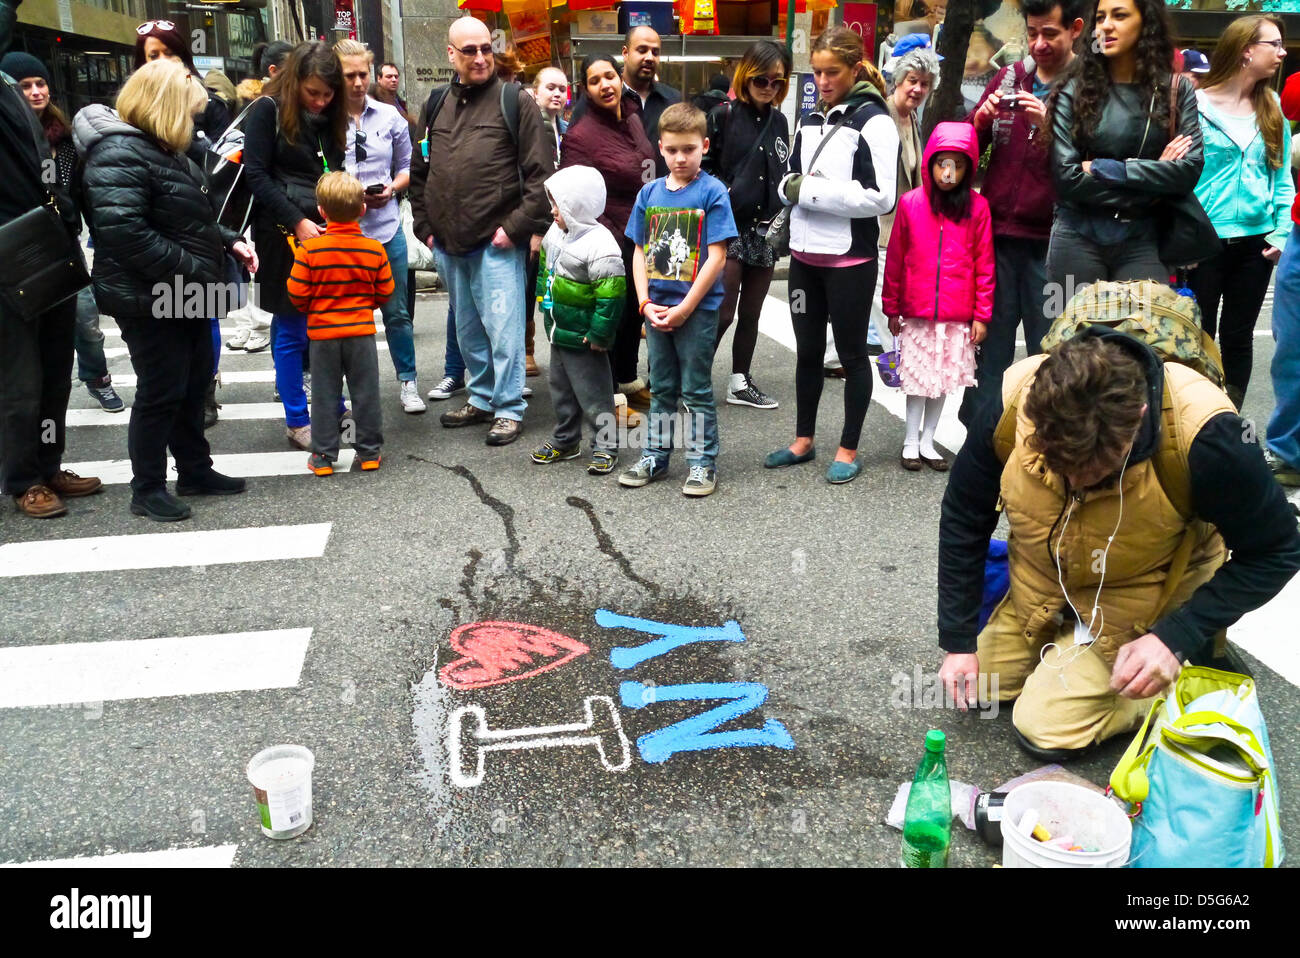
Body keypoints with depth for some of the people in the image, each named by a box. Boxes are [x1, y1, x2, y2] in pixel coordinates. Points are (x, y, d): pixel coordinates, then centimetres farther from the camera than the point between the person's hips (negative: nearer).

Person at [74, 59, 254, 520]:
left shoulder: (165, 150, 16)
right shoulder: (120, 155, -18)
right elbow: (125, 232, -29)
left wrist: (229, 241, 6)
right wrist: (196, 274, -27)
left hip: (184, 294, 10)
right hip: (148, 299, -10)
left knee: (195, 382, 17)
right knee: (161, 392, -1)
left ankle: (195, 470, 31)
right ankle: (147, 490, 13)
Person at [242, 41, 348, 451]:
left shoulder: (329, 118, 15)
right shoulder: (269, 110, -3)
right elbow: (257, 175, -9)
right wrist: (298, 222, -15)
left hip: (324, 232, 5)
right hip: (284, 235, -5)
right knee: (291, 332, 1)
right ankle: (297, 421, 11)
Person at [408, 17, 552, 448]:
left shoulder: (515, 100, -3)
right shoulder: (436, 105, 12)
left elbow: (541, 172, -8)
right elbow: (418, 172, 18)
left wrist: (516, 226, -12)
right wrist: (426, 226, 10)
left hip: (497, 243, -5)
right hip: (448, 245, 6)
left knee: (502, 328, -4)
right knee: (468, 330, 15)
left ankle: (508, 407, 7)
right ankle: (482, 397, 28)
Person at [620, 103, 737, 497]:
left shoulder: (712, 192, -8)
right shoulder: (650, 193, 6)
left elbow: (716, 257, -13)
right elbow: (639, 252, 8)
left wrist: (684, 309, -16)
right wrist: (646, 303, -5)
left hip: (697, 309, -5)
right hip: (657, 310, 5)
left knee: (696, 390, 4)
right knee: (662, 387, 16)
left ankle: (703, 464, 15)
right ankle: (654, 457, 27)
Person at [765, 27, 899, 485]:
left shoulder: (873, 120, -10)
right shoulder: (811, 120, 12)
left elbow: (881, 196, -19)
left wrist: (814, 190, -17)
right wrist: (790, 187, -5)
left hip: (850, 258, -7)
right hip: (805, 254, 7)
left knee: (851, 354, 5)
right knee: (808, 350, 15)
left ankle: (848, 449, 17)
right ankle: (803, 440, 27)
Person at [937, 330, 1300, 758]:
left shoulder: (1203, 437, -36)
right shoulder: (1012, 405, -27)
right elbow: (963, 520, -10)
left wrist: (1178, 637, -28)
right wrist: (957, 641, -7)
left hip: (1136, 608, -4)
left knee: (1043, 729, -11)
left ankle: (1185, 671, 7)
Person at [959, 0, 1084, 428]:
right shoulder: (1007, 78, 11)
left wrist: (1051, 127, -22)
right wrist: (982, 118, -8)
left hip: (1050, 243, -3)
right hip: (996, 234, 4)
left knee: (1048, 351, 2)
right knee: (989, 344, 8)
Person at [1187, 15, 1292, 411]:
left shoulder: (1272, 109, 8)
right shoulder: (1197, 105, -7)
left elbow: (1282, 177, 9)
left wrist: (1282, 234, -1)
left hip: (1255, 242, 4)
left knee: (1238, 336, 10)